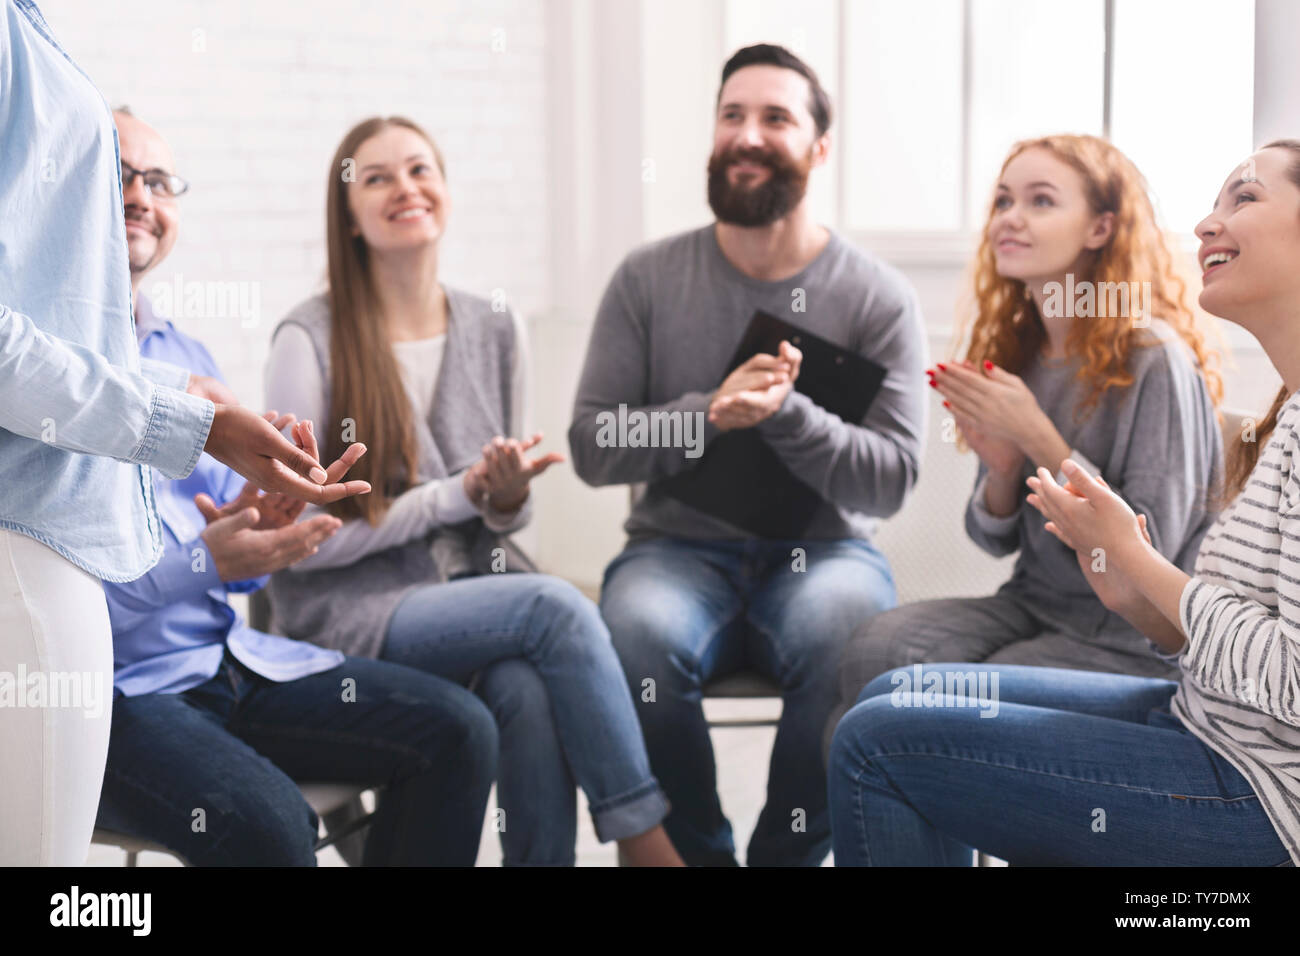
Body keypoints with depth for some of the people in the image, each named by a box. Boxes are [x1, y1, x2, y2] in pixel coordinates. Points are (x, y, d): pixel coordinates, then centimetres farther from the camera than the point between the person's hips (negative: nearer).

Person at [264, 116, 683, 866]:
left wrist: (507, 500, -10)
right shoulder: (311, 341, -6)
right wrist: (458, 495, -12)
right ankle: (652, 843, -19)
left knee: (527, 689, -32)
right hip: (352, 611, -4)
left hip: (475, 589, 4)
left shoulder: (497, 330, 11)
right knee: (554, 604, -28)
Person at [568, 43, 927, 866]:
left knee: (851, 632, -35)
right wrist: (709, 414, -17)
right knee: (639, 634, -33)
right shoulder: (648, 279, 4)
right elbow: (592, 446, 1)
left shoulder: (880, 297, 0)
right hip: (680, 549, 1)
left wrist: (786, 412, -24)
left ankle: (788, 853, -11)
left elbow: (893, 477, -6)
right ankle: (698, 853, -8)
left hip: (824, 550, 0)